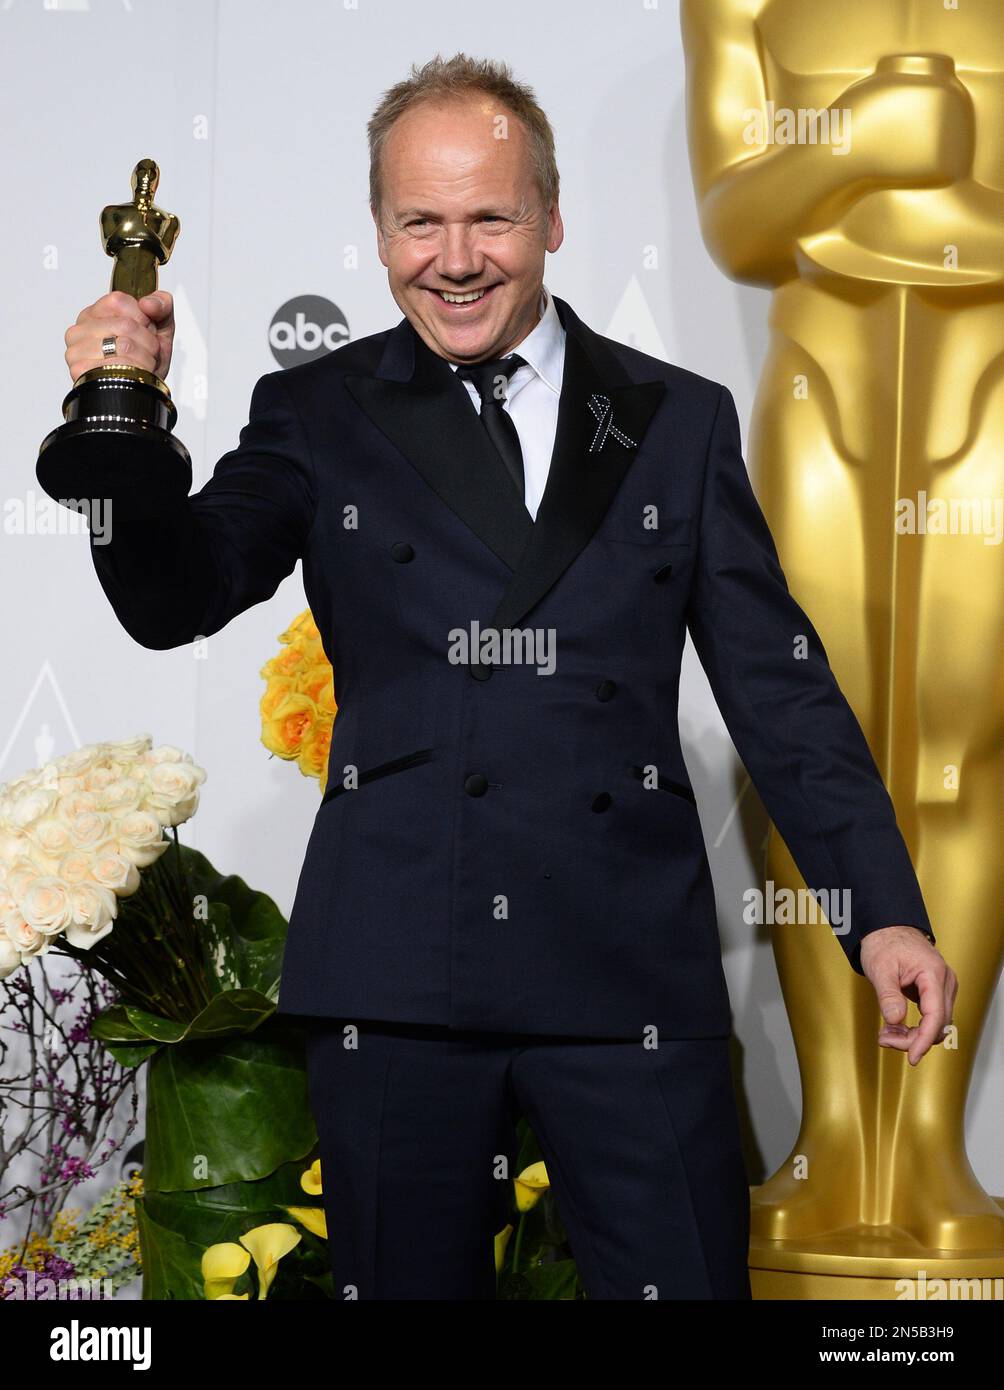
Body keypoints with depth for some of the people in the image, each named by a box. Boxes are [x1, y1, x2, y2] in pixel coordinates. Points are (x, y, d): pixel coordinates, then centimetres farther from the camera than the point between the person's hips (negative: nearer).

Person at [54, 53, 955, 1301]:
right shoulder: (318, 417, 9)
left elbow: (779, 685, 9)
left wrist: (883, 911, 2)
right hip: (394, 982, 0)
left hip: (631, 972, 0)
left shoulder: (677, 421, 10)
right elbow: (175, 602, -2)